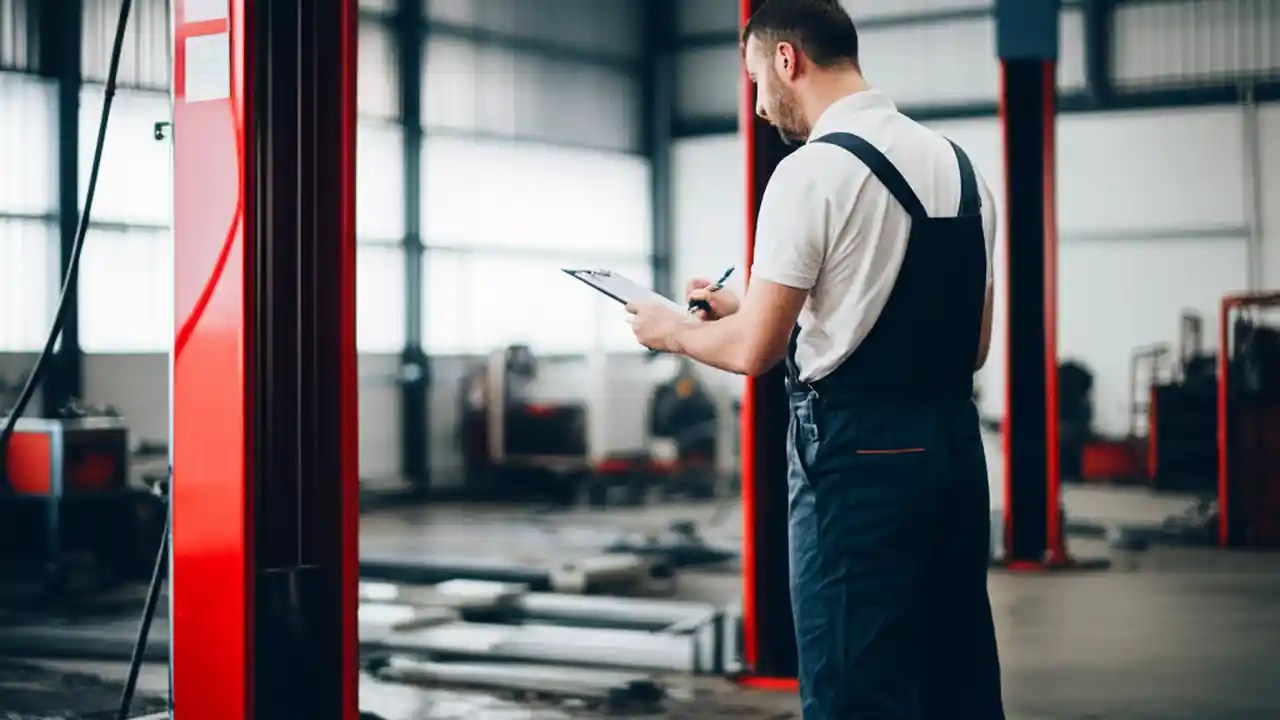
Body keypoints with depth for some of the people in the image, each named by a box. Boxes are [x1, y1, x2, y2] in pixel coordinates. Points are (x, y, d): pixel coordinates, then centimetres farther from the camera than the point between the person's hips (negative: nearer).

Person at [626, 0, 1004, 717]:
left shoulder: (812, 171, -10)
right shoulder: (960, 165, 12)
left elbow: (754, 350, -13)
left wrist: (671, 331, 9)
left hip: (855, 451, -7)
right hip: (956, 440, 7)